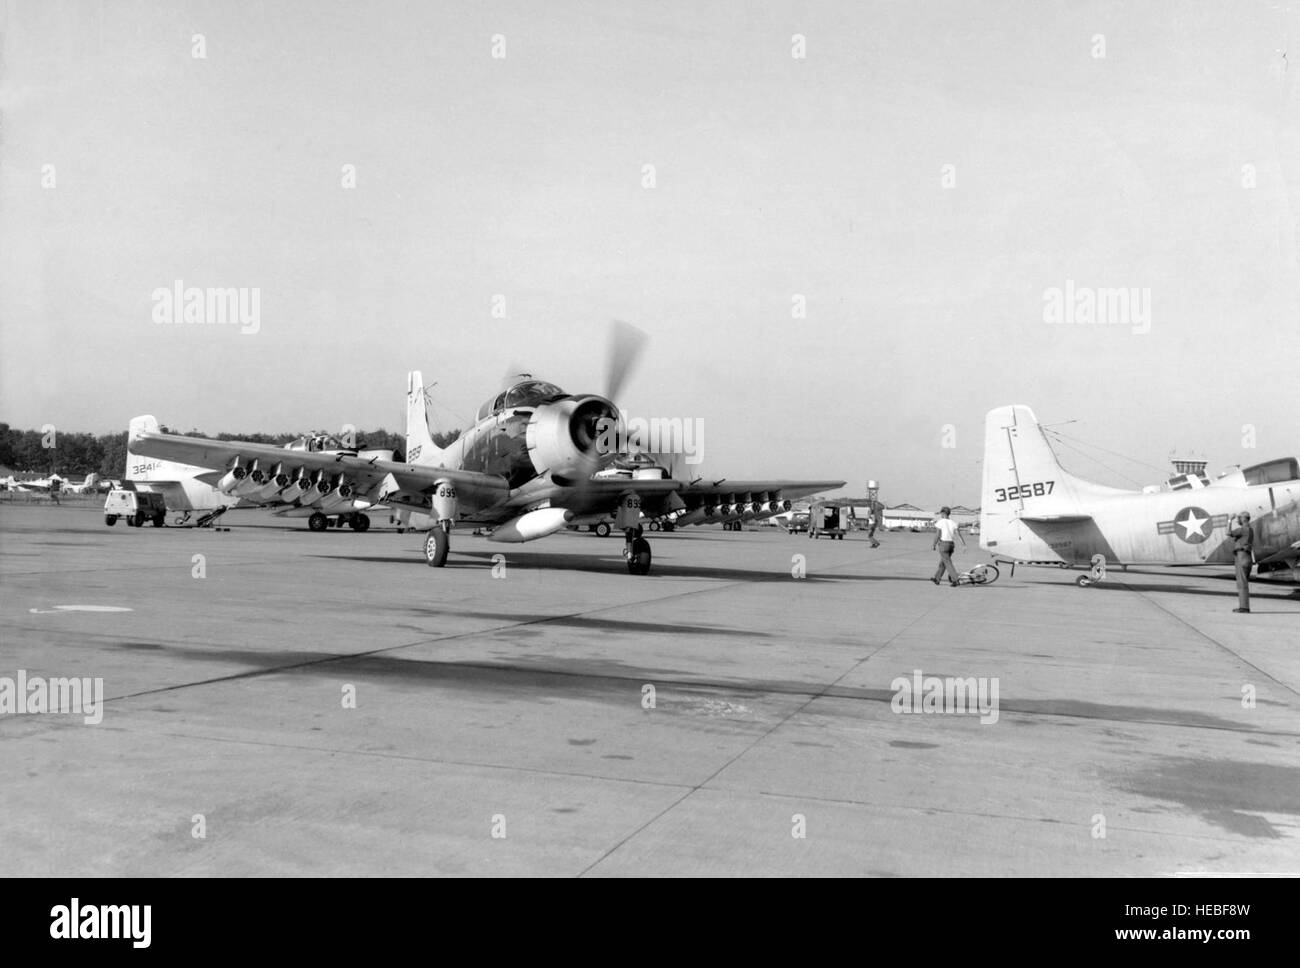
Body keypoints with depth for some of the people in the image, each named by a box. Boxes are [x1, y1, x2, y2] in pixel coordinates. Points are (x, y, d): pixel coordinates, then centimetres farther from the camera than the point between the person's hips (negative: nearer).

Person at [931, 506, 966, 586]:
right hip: (951, 544, 6)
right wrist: (963, 543, -9)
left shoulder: (940, 522, -9)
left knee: (948, 563, -7)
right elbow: (958, 533, -3)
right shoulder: (952, 523, 7)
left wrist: (934, 545, -3)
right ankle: (937, 579, 28)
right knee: (942, 562, 18)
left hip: (943, 544, -6)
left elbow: (937, 535, -11)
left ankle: (954, 580, -16)